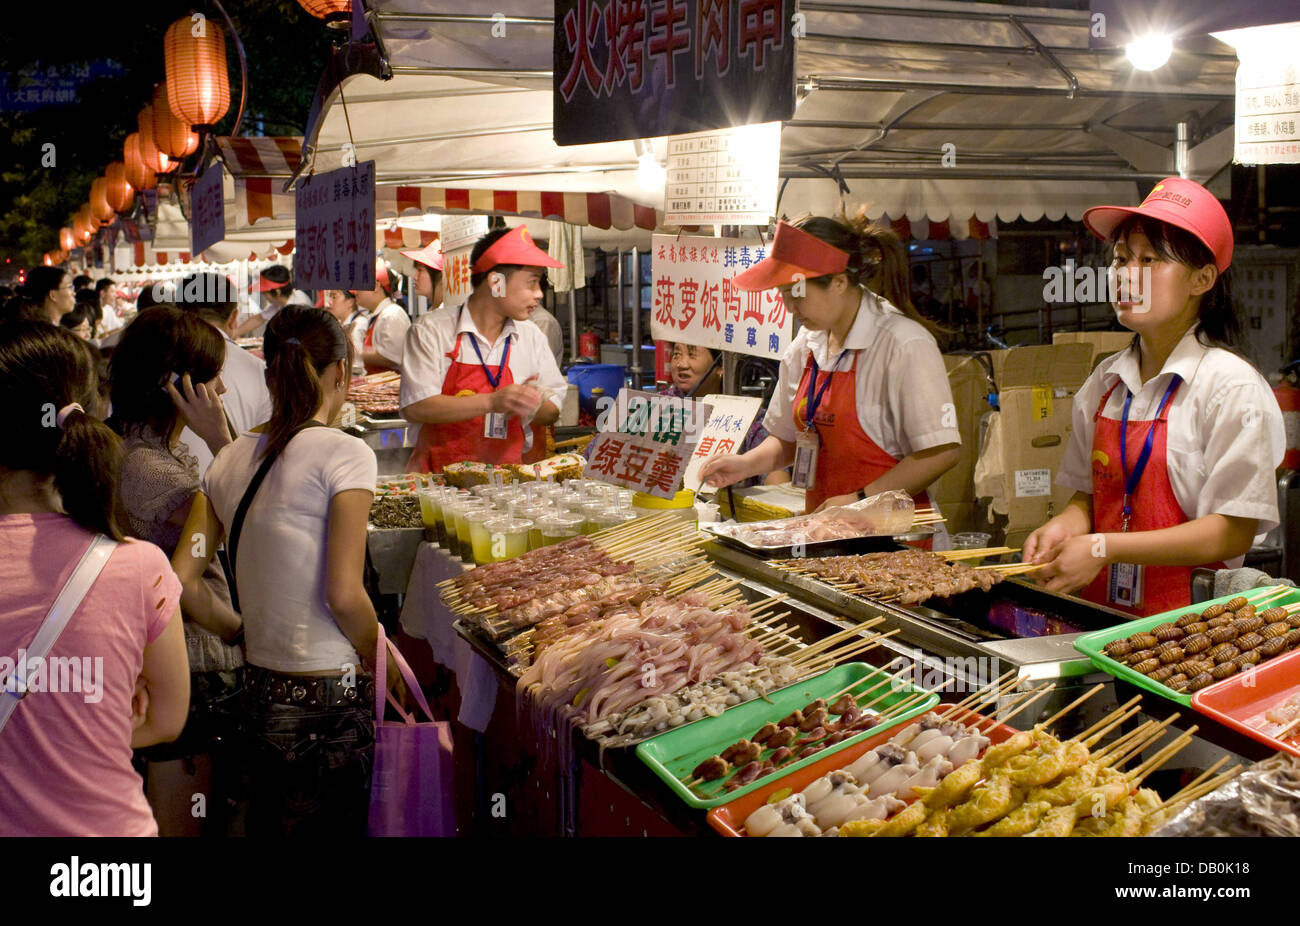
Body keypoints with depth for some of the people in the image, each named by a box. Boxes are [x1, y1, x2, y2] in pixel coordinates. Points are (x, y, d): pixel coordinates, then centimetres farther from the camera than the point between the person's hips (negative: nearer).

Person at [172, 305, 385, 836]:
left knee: (269, 822, 19)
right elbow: (344, 594, -17)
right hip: (330, 695, -6)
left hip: (260, 690, 6)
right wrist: (383, 667, -2)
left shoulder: (231, 460, 5)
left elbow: (182, 581, 3)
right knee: (331, 828, 6)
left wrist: (240, 634, 15)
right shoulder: (344, 454, -13)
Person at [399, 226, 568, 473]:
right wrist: (491, 402, -18)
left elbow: (551, 412, 15)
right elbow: (415, 407, -11)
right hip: (438, 477, -3)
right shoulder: (430, 332, 0)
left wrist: (533, 406, -8)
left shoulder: (532, 337, 13)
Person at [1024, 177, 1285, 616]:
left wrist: (1103, 548, -14)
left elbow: (1234, 532, -9)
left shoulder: (1231, 384, -6)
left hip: (1186, 613, -5)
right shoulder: (1105, 380, 13)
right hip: (1102, 609, 5)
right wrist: (1063, 527, -3)